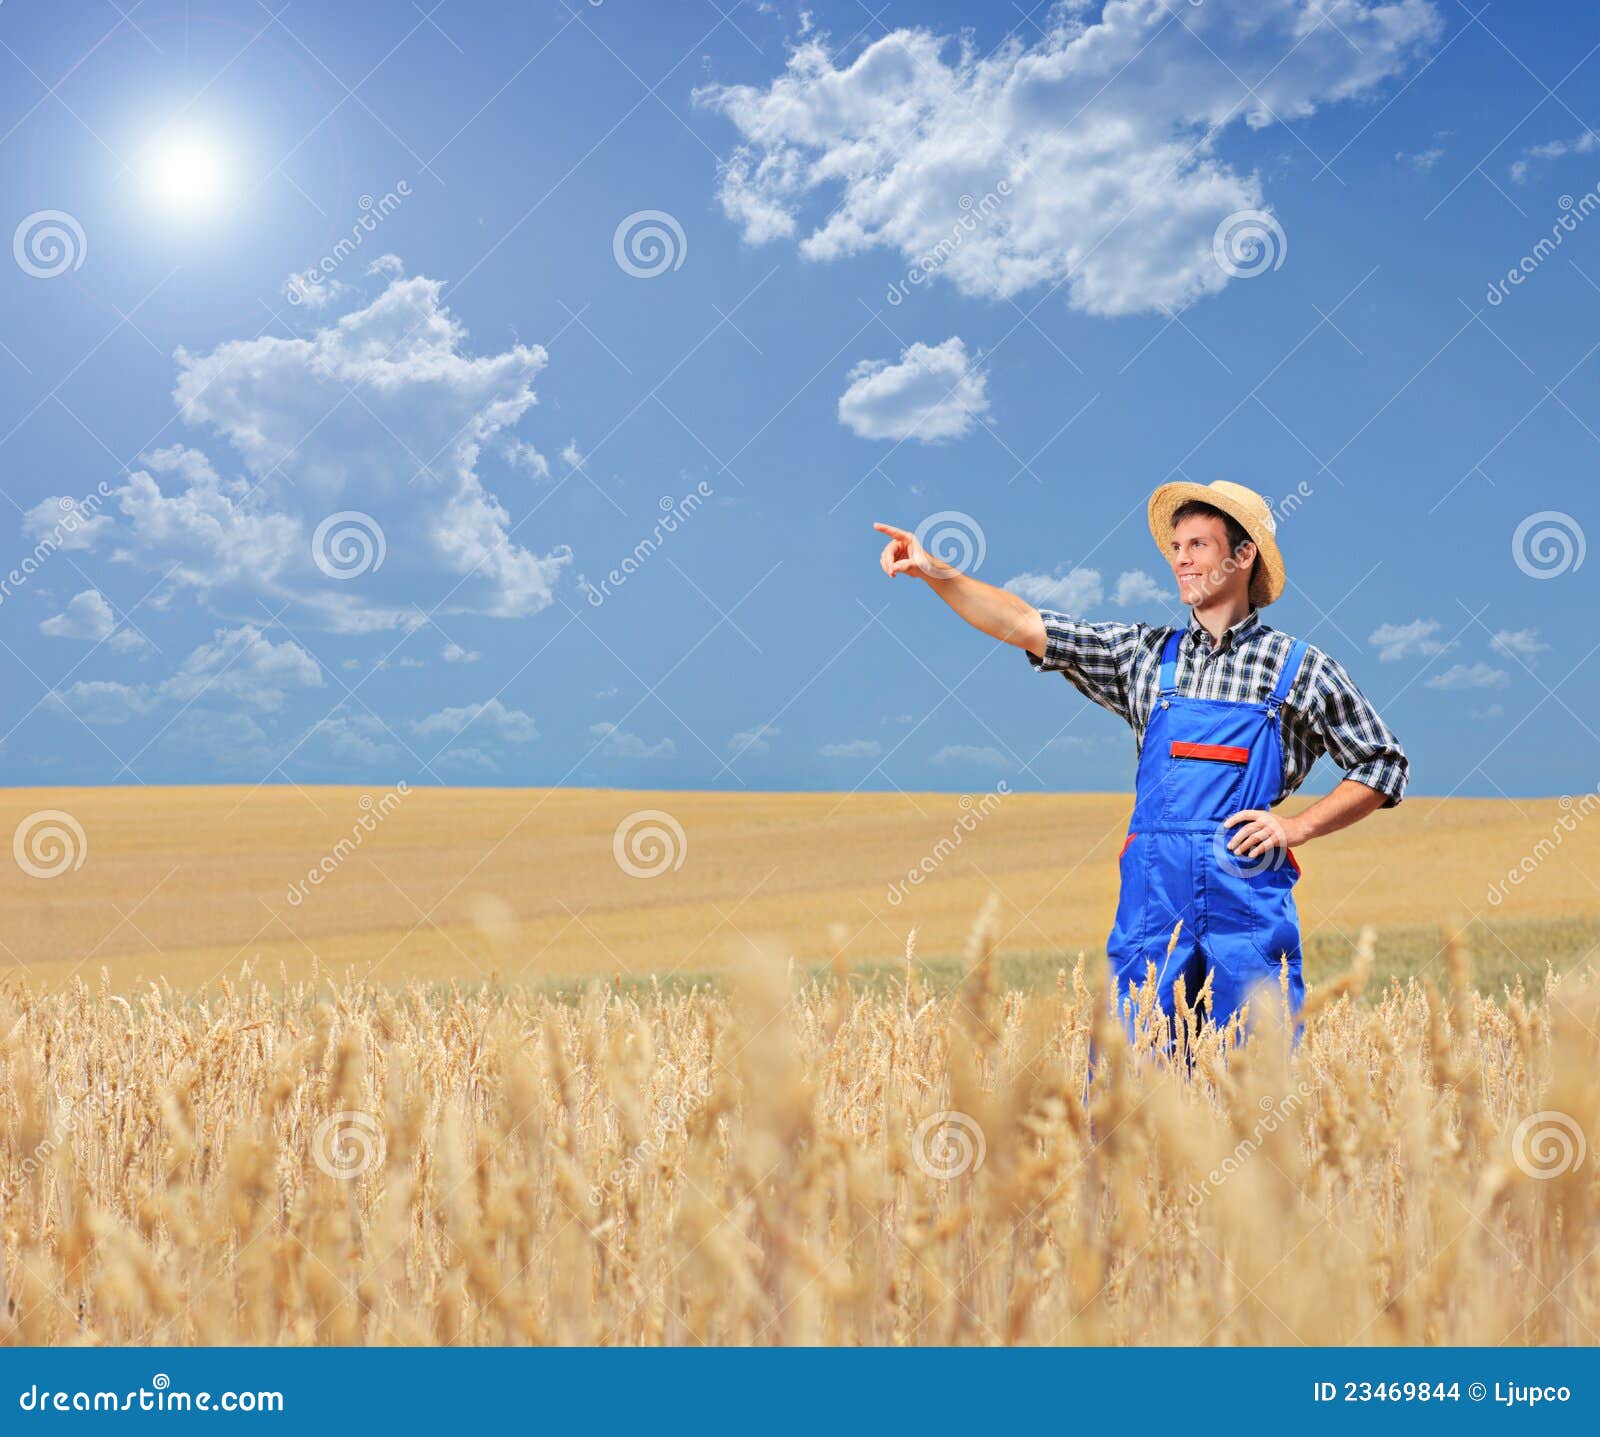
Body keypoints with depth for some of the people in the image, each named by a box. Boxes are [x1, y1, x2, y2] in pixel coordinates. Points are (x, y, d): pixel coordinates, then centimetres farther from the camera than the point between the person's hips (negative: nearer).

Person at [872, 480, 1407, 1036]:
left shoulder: (1299, 668, 7)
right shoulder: (1147, 655, 13)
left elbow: (1383, 765, 13)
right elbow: (1026, 626, 8)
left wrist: (1297, 827, 0)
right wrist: (934, 570, -2)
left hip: (1248, 896, -2)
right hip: (1153, 892, 2)